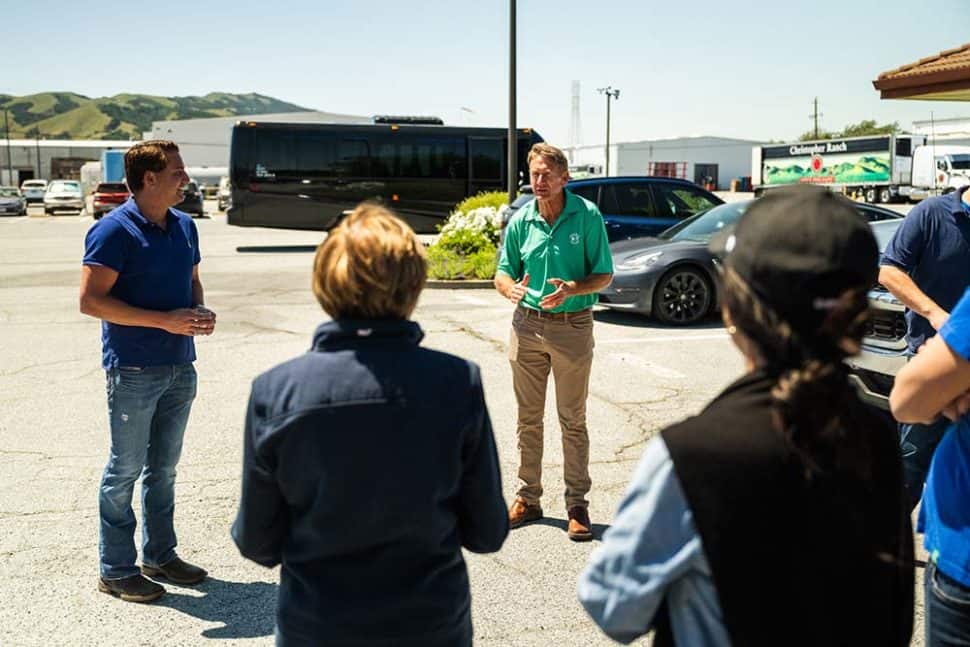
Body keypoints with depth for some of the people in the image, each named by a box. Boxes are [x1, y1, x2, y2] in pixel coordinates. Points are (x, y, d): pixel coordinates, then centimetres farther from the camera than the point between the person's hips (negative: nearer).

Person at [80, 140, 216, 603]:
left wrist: (201, 312, -2)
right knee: (126, 469, 4)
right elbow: (91, 300, -18)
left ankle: (160, 555, 31)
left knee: (164, 467, 17)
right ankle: (116, 570, 16)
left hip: (180, 367, 7)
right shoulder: (114, 230, -14)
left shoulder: (184, 226, 8)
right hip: (134, 370, -7)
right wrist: (165, 321, -22)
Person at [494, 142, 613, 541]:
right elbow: (502, 274, 7)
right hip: (527, 325, 3)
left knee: (573, 420, 5)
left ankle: (577, 505, 14)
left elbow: (604, 274, -5)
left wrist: (572, 289, -24)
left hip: (572, 327, -3)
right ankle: (528, 499, 23)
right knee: (528, 418, 11)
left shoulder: (587, 216, -7)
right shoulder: (521, 220, 2)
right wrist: (512, 289, -17)